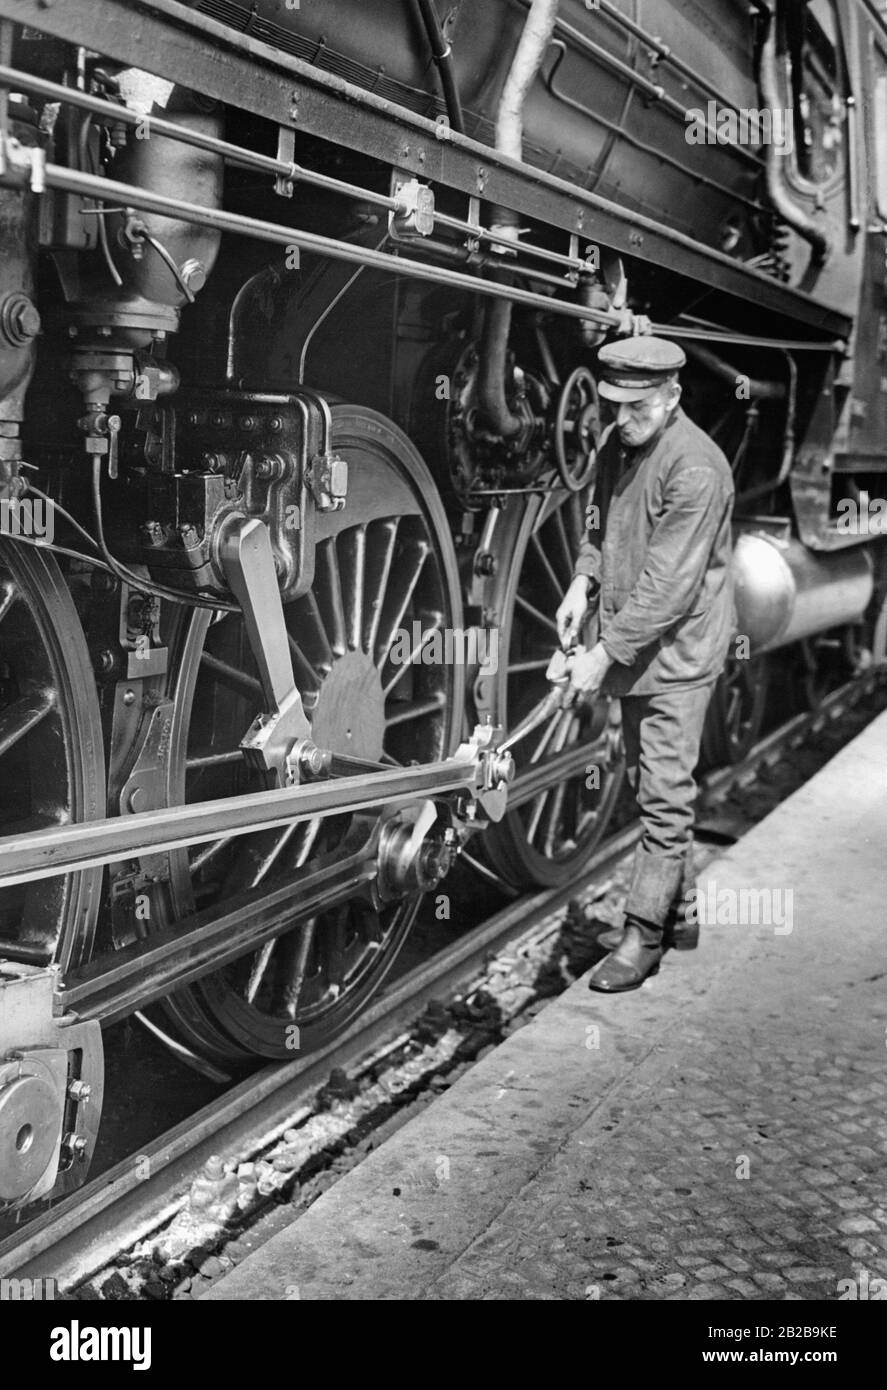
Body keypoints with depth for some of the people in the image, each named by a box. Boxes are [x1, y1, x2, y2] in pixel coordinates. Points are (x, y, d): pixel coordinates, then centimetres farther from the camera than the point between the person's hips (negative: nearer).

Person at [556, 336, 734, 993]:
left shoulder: (695, 468, -22)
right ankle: (672, 896, 36)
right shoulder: (617, 444, 4)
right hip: (631, 646, 9)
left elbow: (669, 588, -25)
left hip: (678, 651, -8)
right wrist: (584, 583, 2)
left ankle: (645, 934, 5)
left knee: (665, 796, -3)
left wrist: (606, 655, -24)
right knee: (645, 784, 19)